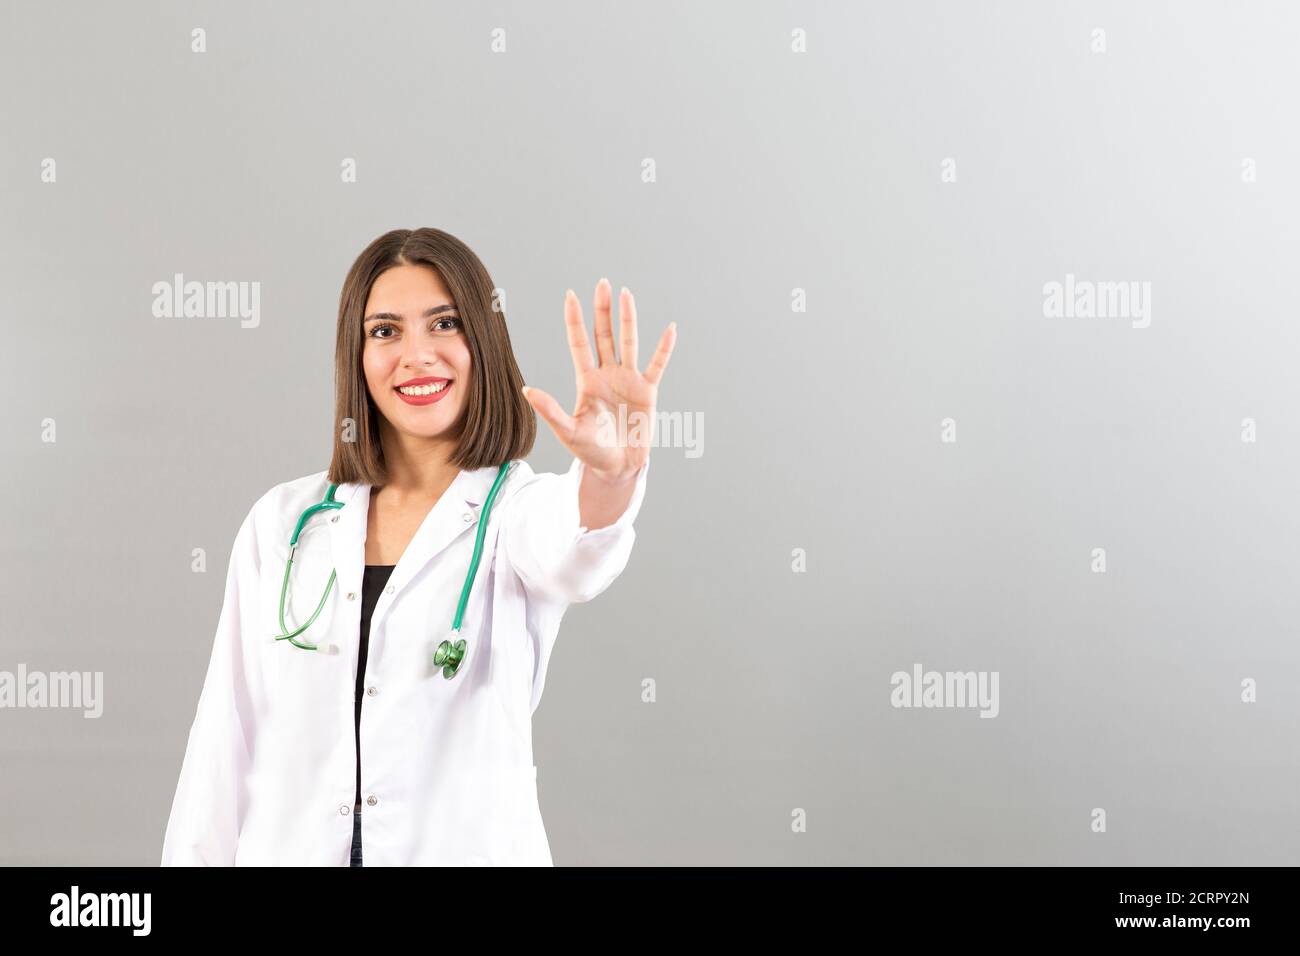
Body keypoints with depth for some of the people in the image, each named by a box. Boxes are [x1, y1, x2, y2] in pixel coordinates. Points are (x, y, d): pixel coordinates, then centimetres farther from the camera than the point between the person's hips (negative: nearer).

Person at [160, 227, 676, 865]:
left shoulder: (522, 507, -7)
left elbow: (571, 558, -32)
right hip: (288, 847, 2)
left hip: (467, 847, -2)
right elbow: (226, 740, 2)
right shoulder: (281, 522, 1)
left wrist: (613, 471, -51)